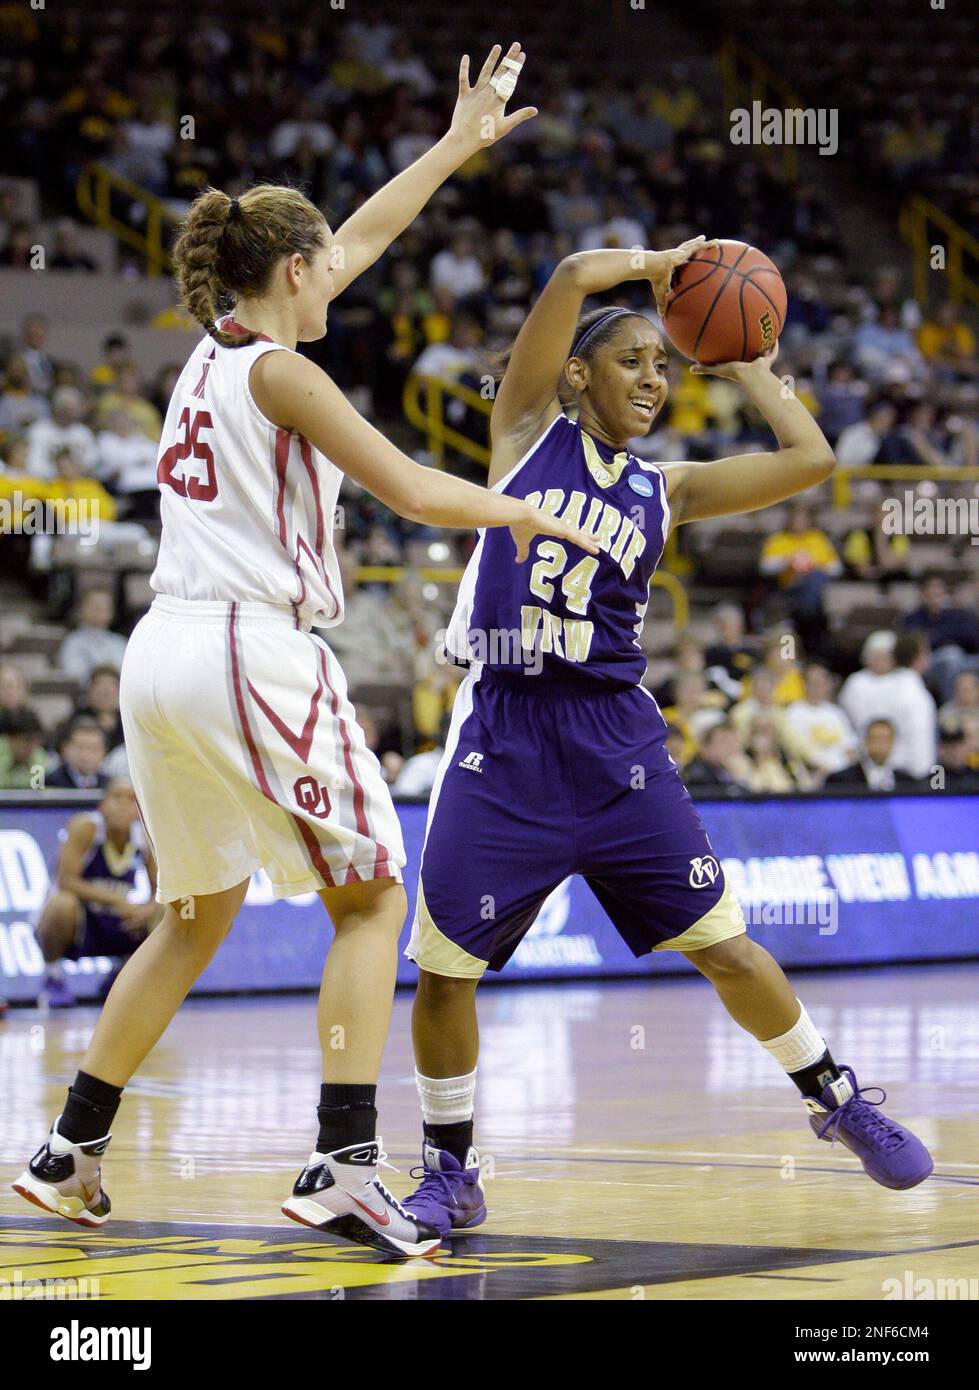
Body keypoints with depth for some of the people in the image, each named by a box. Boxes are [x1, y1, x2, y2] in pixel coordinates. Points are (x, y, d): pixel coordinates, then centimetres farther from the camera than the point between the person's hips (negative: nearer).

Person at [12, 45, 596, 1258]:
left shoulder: (216, 348, 16)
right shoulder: (277, 372, -8)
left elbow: (364, 236, 27)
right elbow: (413, 492, -10)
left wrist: (459, 144, 34)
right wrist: (518, 512, 8)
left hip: (161, 653, 9)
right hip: (251, 653, -9)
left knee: (199, 917, 19)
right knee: (371, 898, -2)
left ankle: (70, 1153, 20)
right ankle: (343, 1166, -13)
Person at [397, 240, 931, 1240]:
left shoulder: (666, 491, 11)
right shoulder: (529, 430, 4)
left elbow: (811, 458, 4)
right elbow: (573, 277, -7)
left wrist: (743, 365, 15)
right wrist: (663, 264, 7)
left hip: (613, 743, 2)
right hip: (501, 736, -2)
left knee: (721, 943, 2)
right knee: (441, 965, -4)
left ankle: (835, 1098, 23)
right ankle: (448, 1173, 14)